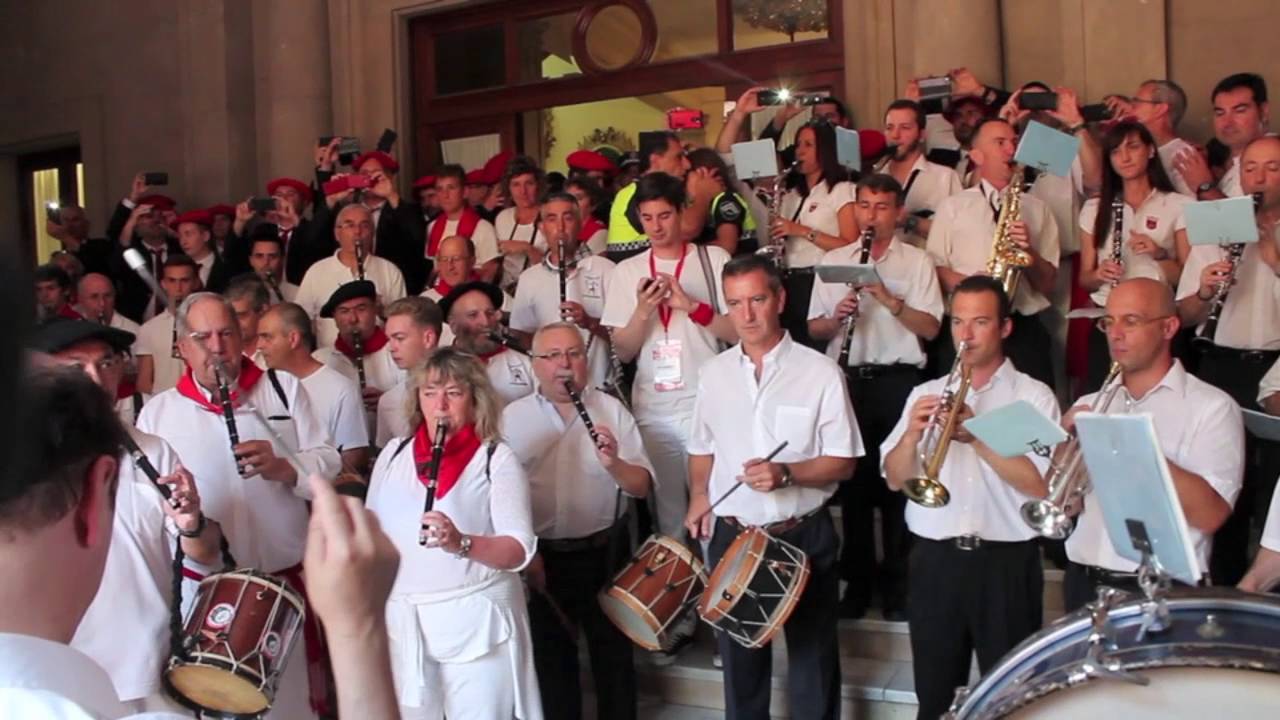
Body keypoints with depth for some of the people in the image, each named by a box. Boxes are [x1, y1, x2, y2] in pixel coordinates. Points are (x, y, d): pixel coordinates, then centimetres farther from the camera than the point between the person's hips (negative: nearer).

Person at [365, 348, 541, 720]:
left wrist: (461, 543, -33)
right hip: (401, 621, 4)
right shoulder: (394, 452, 6)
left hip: (477, 620, -4)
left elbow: (519, 549, -16)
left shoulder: (496, 458, -7)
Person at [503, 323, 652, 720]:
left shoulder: (611, 410, -4)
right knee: (551, 658, 15)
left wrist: (613, 463, -27)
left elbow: (642, 487, -8)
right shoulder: (512, 418, -3)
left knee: (614, 653, 12)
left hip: (604, 553, 0)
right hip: (542, 557, 1)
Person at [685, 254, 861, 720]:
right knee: (739, 657, 18)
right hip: (731, 537, 3)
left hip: (804, 536, -3)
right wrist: (699, 498, -3)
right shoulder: (714, 373, 3)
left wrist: (785, 474, -24)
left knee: (812, 657, 12)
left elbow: (842, 462, -9)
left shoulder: (820, 372, -10)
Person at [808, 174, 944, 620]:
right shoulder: (833, 260, 11)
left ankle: (897, 584, 12)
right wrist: (838, 318, -12)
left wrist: (889, 299, -17)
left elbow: (930, 329, -4)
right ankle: (858, 580, 16)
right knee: (853, 479, 5)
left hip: (899, 381, -2)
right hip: (849, 380, 2)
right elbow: (814, 329, 8)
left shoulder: (917, 262, 5)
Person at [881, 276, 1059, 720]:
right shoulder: (925, 393, 9)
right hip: (934, 560, 3)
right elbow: (894, 480, 5)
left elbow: (1040, 485, -13)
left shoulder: (1033, 396, -1)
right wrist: (912, 434, -14)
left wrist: (976, 436, -21)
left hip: (1006, 563, -3)